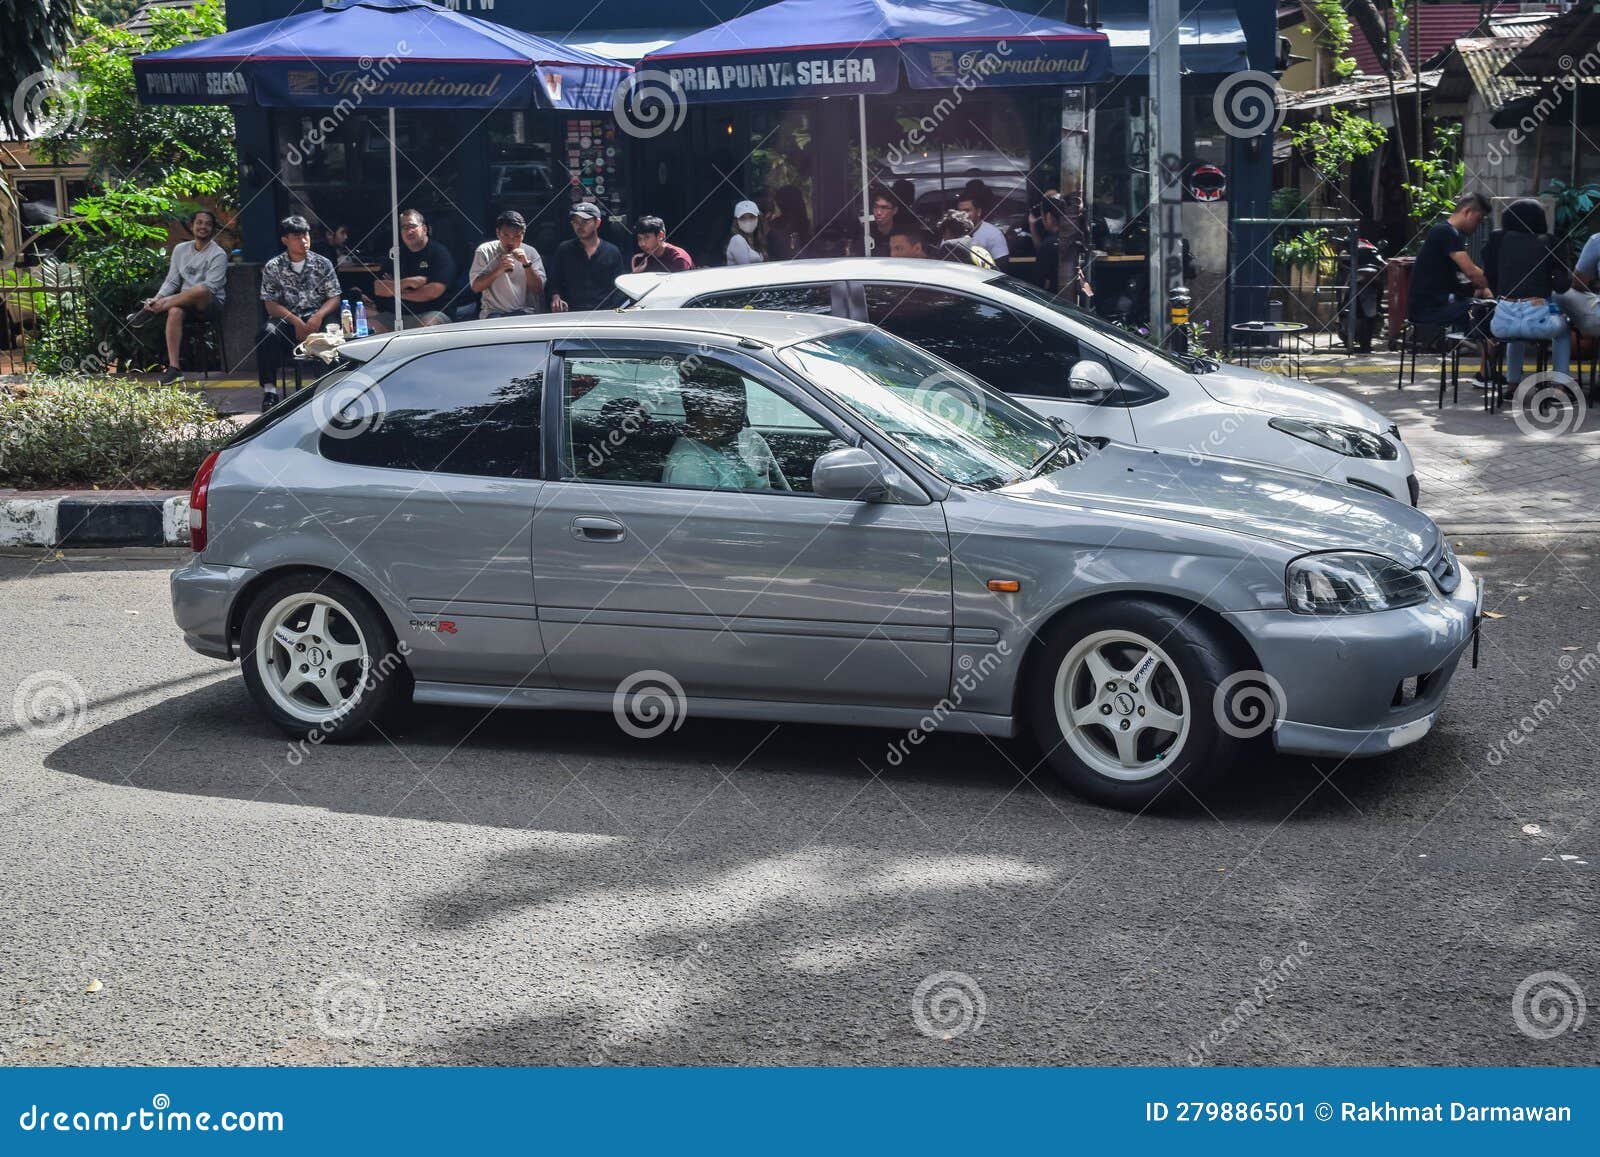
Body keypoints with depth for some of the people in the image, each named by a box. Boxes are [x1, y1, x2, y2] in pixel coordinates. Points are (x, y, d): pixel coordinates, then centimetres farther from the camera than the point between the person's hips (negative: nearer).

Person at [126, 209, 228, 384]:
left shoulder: (218, 255, -3)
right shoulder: (181, 249, 15)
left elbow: (209, 288, -15)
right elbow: (172, 281, 15)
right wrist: (157, 298, -9)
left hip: (211, 306, -4)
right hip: (185, 303, 4)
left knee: (201, 290, -39)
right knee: (175, 311, -33)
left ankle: (150, 310, -22)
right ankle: (173, 368, -36)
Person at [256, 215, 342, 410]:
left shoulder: (322, 264, 9)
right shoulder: (273, 267, 6)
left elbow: (334, 298, 3)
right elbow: (270, 304, -1)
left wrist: (318, 317, -18)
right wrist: (296, 322, -16)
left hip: (317, 317, 0)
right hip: (286, 319, 0)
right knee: (268, 333, -33)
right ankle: (269, 390, -32)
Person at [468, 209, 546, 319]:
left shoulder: (530, 252, 7)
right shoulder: (484, 251, 4)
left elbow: (538, 289, 0)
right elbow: (476, 287, -5)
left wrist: (526, 264, -13)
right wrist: (498, 270, -18)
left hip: (525, 312, 1)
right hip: (493, 312, -1)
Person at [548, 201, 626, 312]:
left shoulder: (613, 252, 13)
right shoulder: (564, 250, 14)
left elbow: (618, 287, 14)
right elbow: (554, 282, 16)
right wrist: (556, 298, -4)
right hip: (571, 313, 0)